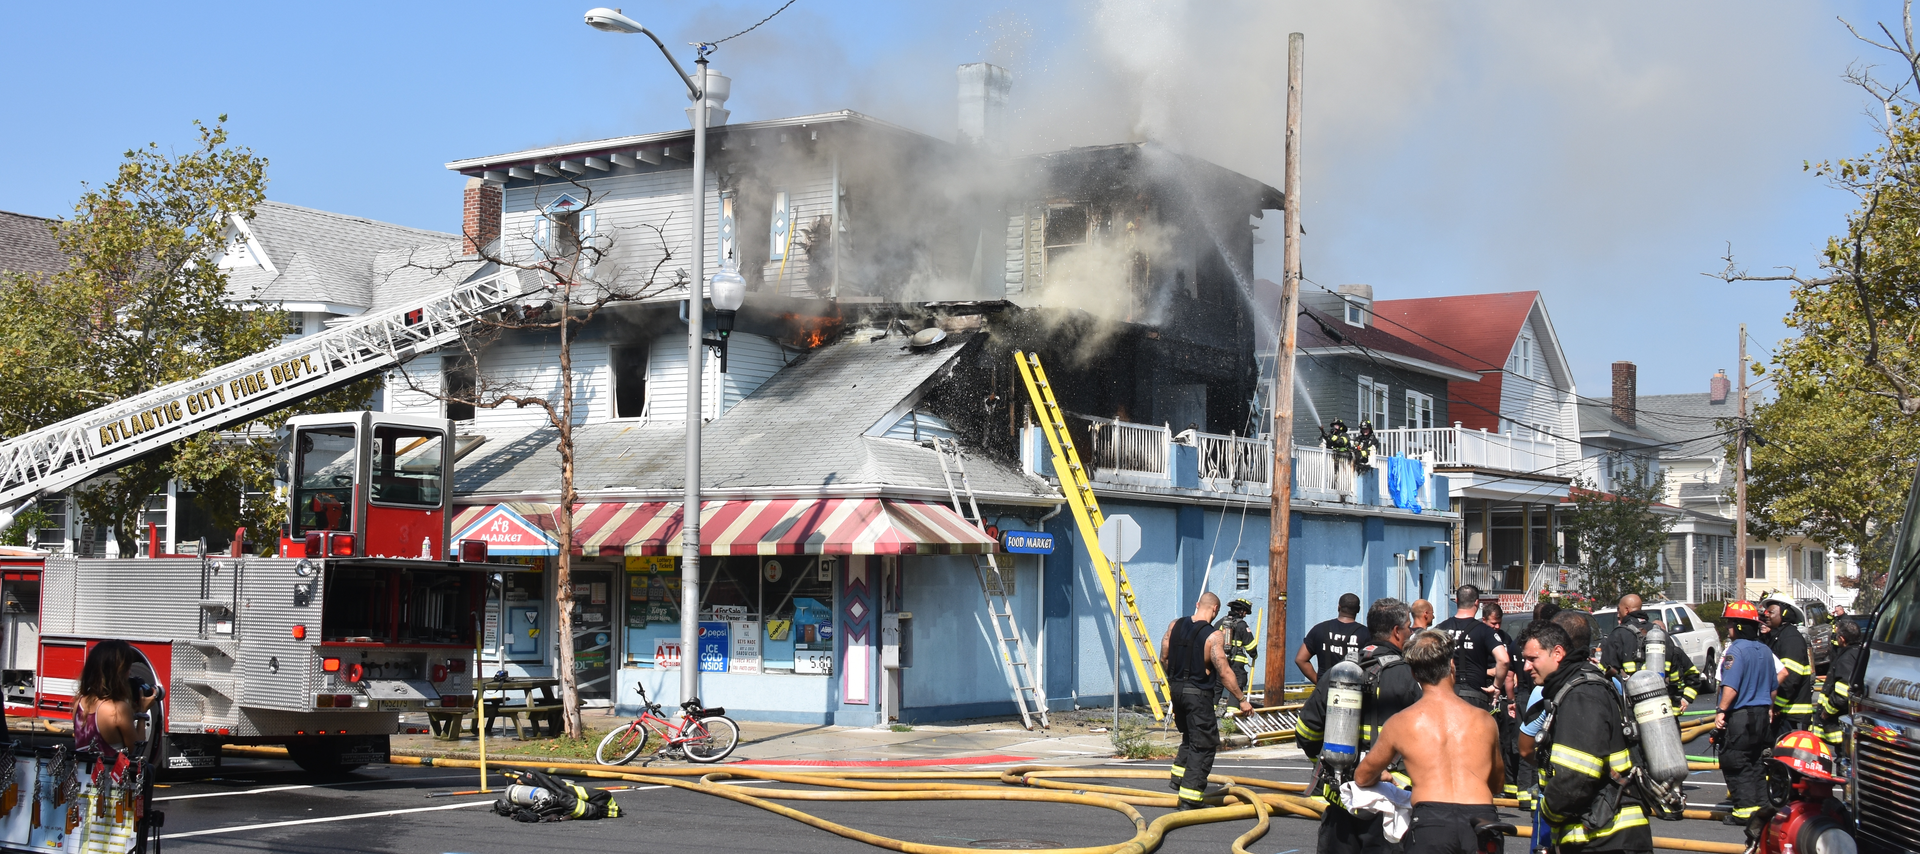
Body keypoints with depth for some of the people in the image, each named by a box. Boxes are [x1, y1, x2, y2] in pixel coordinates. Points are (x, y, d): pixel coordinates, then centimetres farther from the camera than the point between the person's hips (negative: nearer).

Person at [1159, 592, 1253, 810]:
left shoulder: (1175, 626, 1)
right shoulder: (1213, 636, -18)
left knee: (1189, 737, 28)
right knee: (1204, 744, 0)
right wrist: (1241, 700, -11)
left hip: (1176, 688, 7)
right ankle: (1189, 797, -5)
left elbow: (1164, 657, 8)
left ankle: (1178, 778, 33)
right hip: (1197, 694, -7)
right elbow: (1224, 672, -19)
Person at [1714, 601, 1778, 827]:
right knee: (1756, 763, 15)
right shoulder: (1765, 651, 10)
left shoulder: (1736, 650, -17)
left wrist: (1720, 710, -19)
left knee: (1735, 764, -3)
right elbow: (1773, 685, 18)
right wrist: (1769, 708, 30)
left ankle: (1745, 809, -6)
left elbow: (1731, 687, -24)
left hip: (1739, 717, -8)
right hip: (1762, 715, 8)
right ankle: (1760, 805, 17)